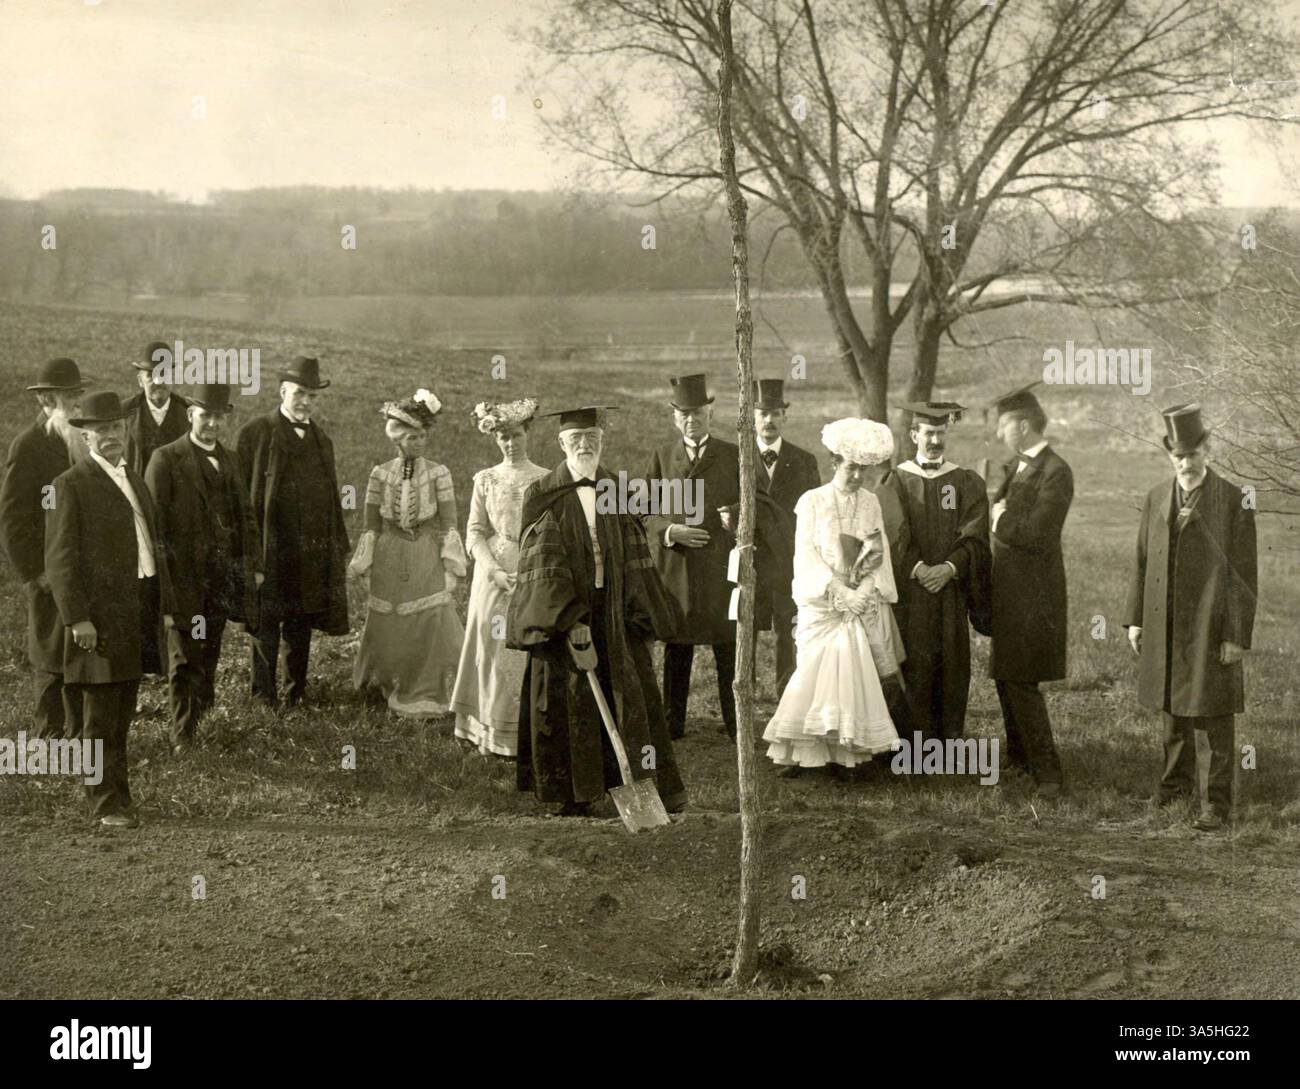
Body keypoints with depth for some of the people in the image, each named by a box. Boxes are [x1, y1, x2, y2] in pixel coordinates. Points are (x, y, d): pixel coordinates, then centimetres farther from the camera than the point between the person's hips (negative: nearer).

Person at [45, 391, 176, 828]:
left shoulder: (135, 480, 18)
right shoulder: (70, 485, -5)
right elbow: (60, 558, -10)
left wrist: (165, 607, 15)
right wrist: (77, 618, -17)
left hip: (139, 611, 7)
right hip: (98, 615, -7)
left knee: (121, 715, 12)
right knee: (100, 717, -2)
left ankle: (113, 797, 18)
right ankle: (108, 804, 3)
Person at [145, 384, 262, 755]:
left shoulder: (230, 461, 13)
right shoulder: (166, 459, -8)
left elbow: (246, 516, 19)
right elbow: (151, 521, -10)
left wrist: (253, 566, 13)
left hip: (222, 582, 6)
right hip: (184, 580, -6)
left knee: (208, 658, 15)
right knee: (186, 661, -2)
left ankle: (199, 722, 28)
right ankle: (182, 739, 5)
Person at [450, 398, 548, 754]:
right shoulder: (486, 480, 7)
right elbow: (475, 531, 4)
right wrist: (494, 570, -11)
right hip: (493, 575, 1)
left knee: (530, 652, -2)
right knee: (493, 651, 2)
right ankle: (491, 733, 10)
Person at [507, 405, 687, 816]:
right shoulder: (545, 497, -4)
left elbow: (635, 561, 8)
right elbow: (544, 565, -11)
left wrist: (642, 614, 0)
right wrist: (570, 621, -20)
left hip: (615, 614, 3)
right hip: (563, 613, -3)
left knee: (632, 699, 1)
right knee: (569, 705, 2)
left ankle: (652, 790, 4)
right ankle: (575, 796, 10)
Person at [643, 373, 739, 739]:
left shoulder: (733, 456, 7)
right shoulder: (662, 457, 9)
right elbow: (645, 513, 7)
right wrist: (671, 530, -11)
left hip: (721, 567, -1)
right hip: (675, 568, 1)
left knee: (728, 647, 0)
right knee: (676, 648, 6)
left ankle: (736, 724, 7)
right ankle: (672, 726, 13)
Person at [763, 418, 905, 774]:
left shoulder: (871, 503, 10)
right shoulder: (811, 501, -1)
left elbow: (880, 555, 6)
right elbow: (805, 555, -7)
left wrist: (866, 590, -11)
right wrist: (838, 590, -16)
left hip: (865, 603, 3)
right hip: (822, 603, -3)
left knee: (856, 675, -2)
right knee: (816, 673, -9)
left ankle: (849, 750, 2)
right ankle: (798, 749, -3)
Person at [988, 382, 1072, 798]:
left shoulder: (1055, 473, -17)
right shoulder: (1015, 466, 12)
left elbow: (1037, 534, -23)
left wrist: (1000, 520, -10)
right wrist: (1000, 514, -6)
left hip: (1032, 593, -9)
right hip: (1008, 588, 9)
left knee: (1021, 683, -9)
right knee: (1005, 677, 18)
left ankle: (1047, 771, -3)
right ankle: (1019, 758, 31)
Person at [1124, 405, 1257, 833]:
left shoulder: (1234, 501, -7)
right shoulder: (1156, 499, 7)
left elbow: (1244, 574, -7)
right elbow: (1143, 562, 12)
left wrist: (1237, 635, -10)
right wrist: (1135, 618, 9)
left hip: (1210, 628, -4)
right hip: (1164, 627, 4)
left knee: (1211, 714, 0)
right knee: (1172, 707, 16)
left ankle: (1214, 800, 8)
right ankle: (1178, 778, 32)